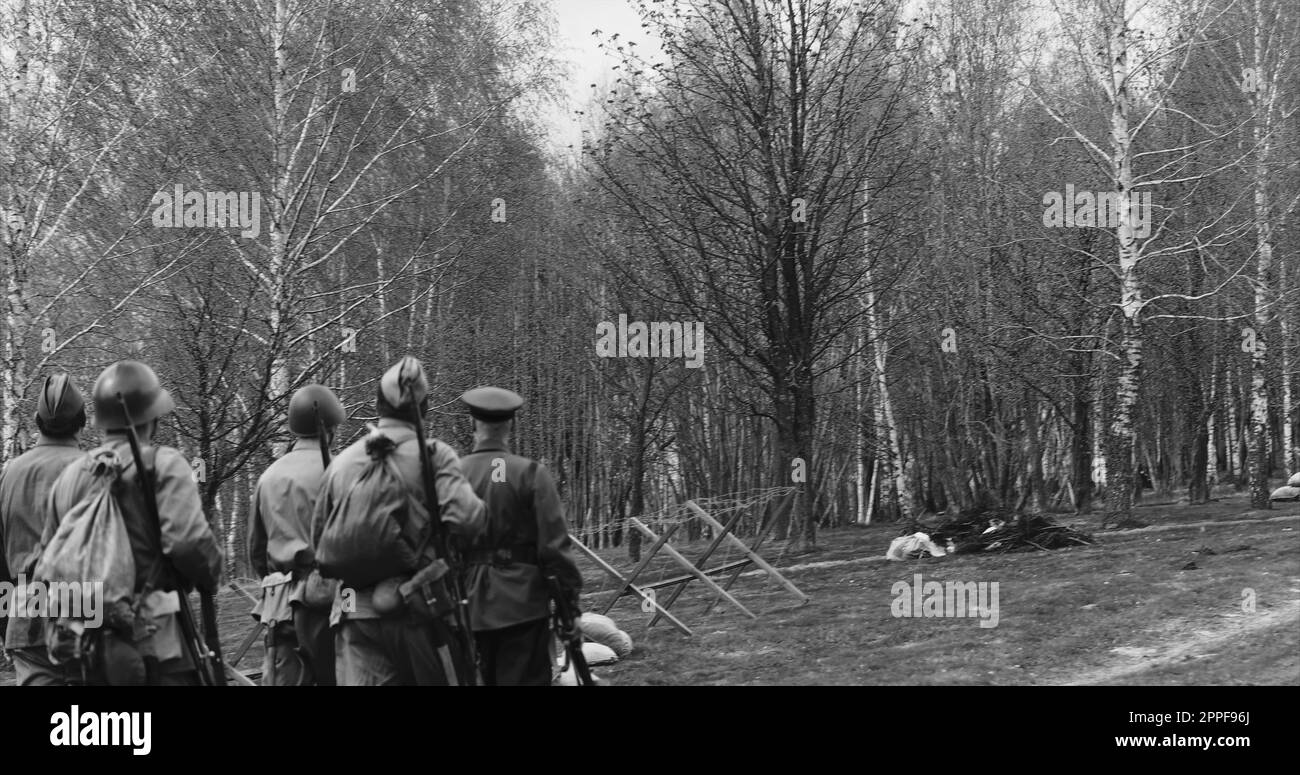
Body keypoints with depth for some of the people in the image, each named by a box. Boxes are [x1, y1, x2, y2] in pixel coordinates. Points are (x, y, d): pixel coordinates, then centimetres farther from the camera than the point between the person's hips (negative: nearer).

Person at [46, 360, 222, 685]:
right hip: (156, 644, -6)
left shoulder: (69, 476, 12)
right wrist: (210, 577, -1)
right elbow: (189, 540, -19)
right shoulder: (163, 464, -7)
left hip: (91, 649, 6)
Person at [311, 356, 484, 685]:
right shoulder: (434, 455, -4)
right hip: (419, 608, -3)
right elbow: (466, 517, -19)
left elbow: (318, 539, 16)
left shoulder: (341, 462, 9)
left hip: (356, 612, 3)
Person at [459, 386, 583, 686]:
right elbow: (555, 544, -10)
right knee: (525, 678, -1)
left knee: (491, 677, 16)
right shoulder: (531, 473, -7)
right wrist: (570, 599, -2)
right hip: (522, 603, -3)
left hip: (472, 604, 3)